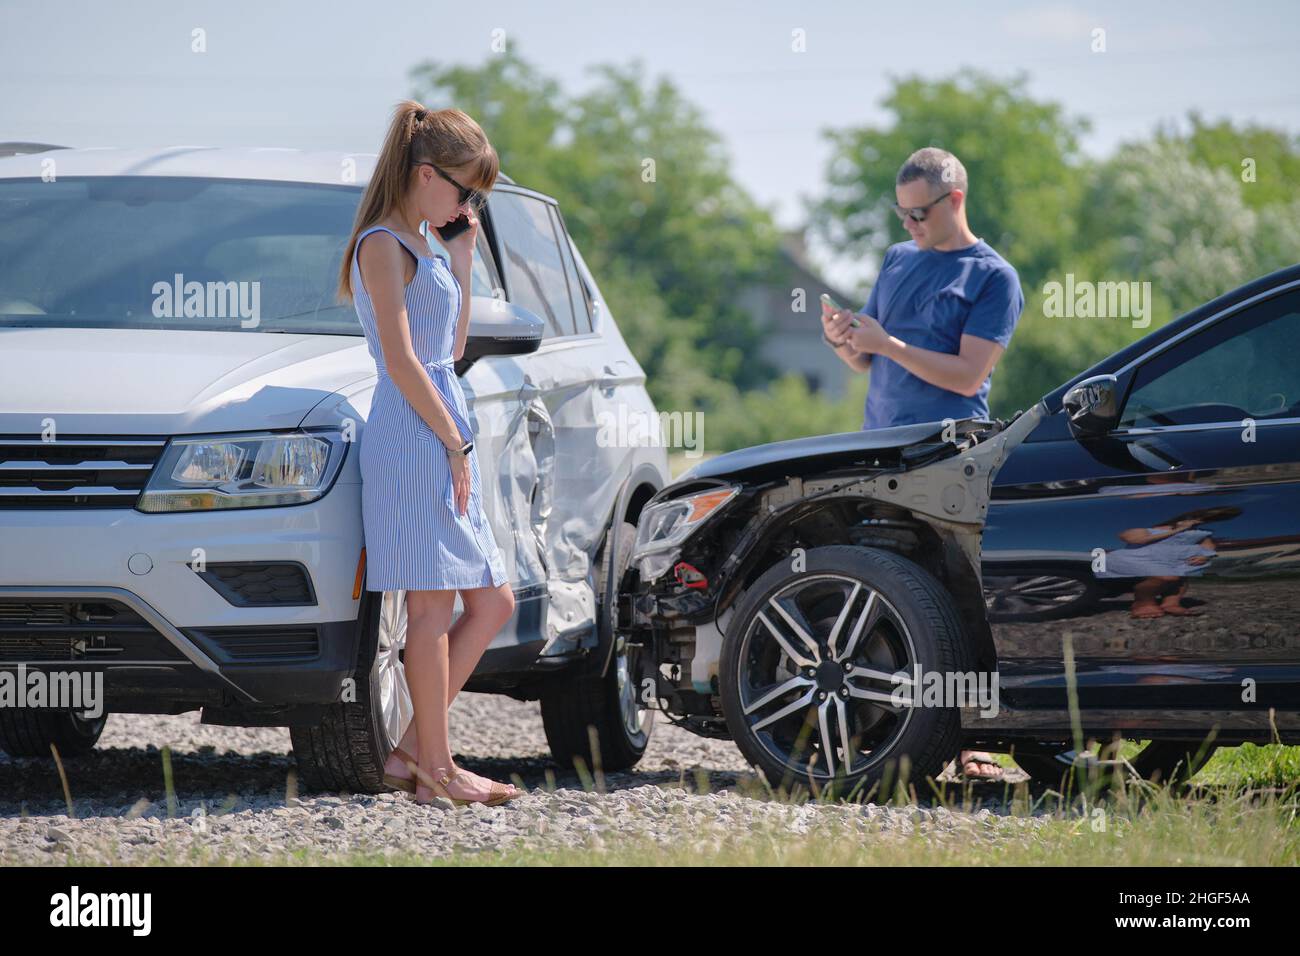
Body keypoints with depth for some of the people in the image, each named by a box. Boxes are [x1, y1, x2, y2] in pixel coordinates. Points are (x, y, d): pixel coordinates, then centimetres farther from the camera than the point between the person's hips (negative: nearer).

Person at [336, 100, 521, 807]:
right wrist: (455, 442, -14)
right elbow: (402, 361, -15)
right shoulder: (384, 246, -8)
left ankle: (410, 752, 8)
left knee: (492, 602, 9)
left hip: (442, 441, 10)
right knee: (432, 605, -8)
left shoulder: (419, 250, 21)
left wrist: (462, 261, 20)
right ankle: (435, 765, -4)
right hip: (412, 437, -10)